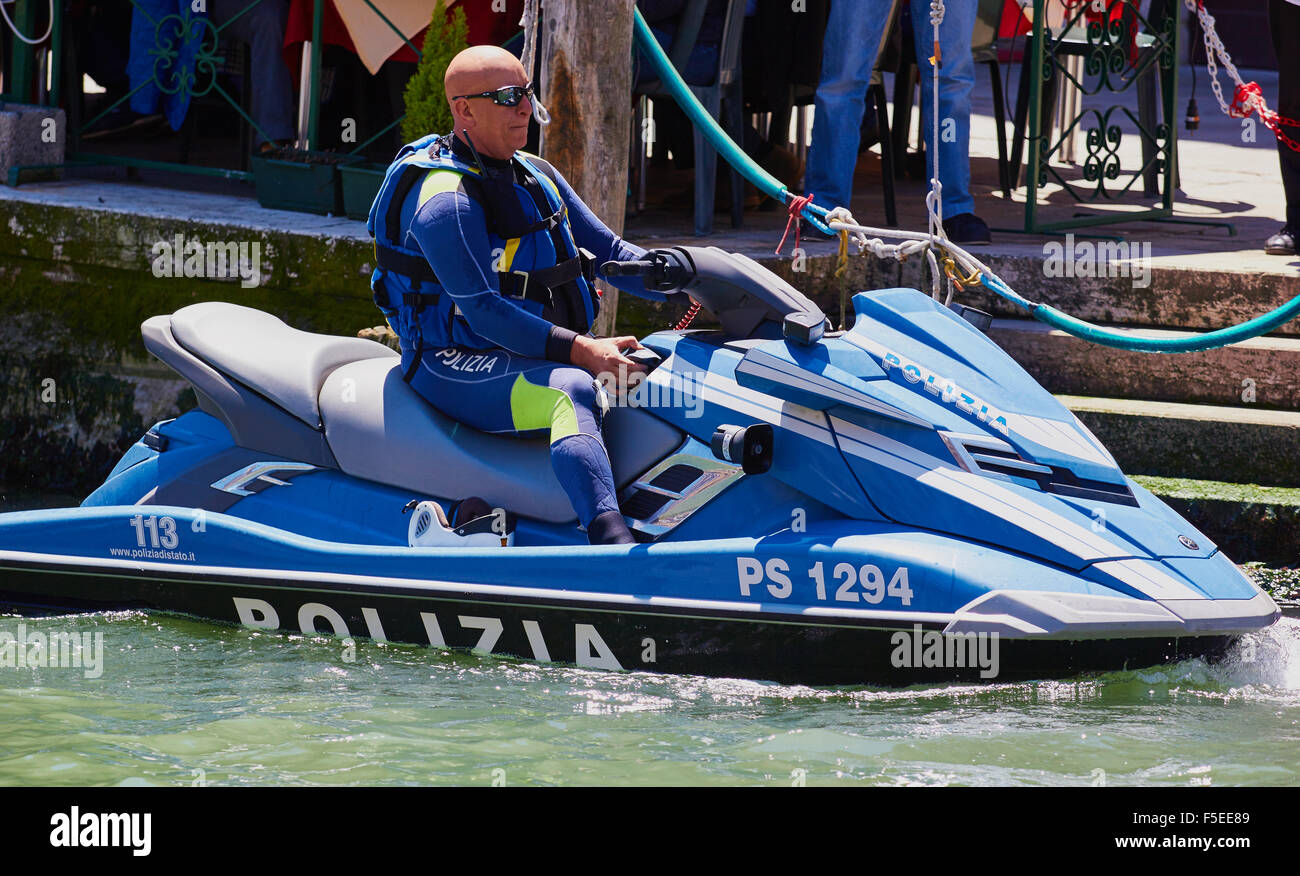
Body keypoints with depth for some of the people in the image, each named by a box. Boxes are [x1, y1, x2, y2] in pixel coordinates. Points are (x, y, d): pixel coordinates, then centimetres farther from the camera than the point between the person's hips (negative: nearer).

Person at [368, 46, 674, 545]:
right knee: (570, 390, -36)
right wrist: (579, 350, -32)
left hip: (539, 355, 10)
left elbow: (607, 251, 15)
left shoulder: (537, 176, 14)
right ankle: (611, 538, -55)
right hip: (456, 367, -10)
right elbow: (484, 312, -23)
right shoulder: (445, 201, -16)